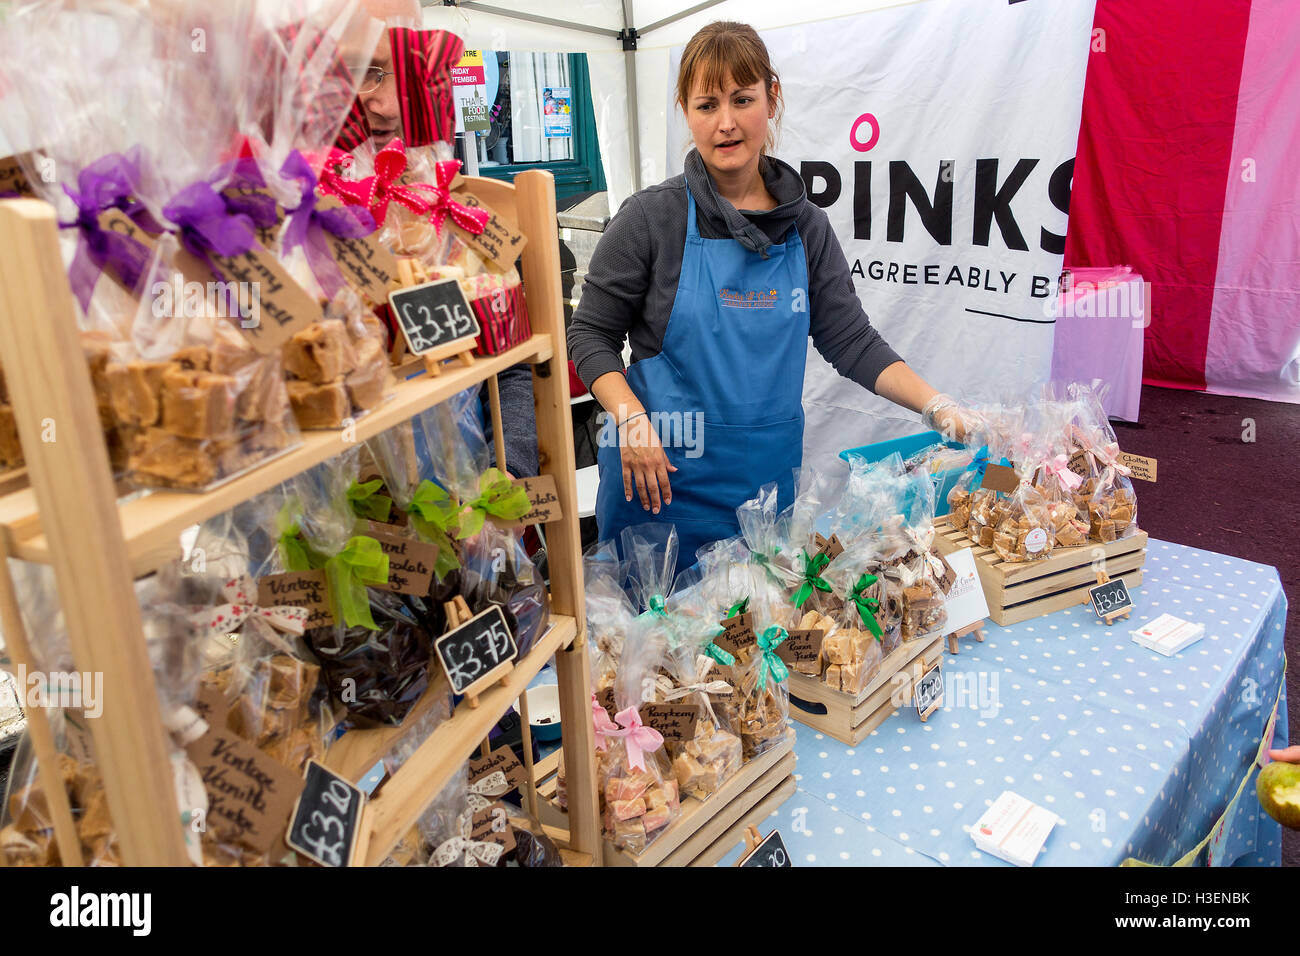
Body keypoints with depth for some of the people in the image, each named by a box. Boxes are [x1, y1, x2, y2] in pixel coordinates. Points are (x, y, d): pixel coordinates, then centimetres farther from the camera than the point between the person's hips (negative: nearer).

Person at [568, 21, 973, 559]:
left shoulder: (806, 227, 5)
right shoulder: (652, 218, -6)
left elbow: (852, 342, 6)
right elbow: (591, 334, -3)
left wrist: (935, 407, -6)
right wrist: (632, 421, -17)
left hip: (769, 475, 3)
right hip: (662, 476, -3)